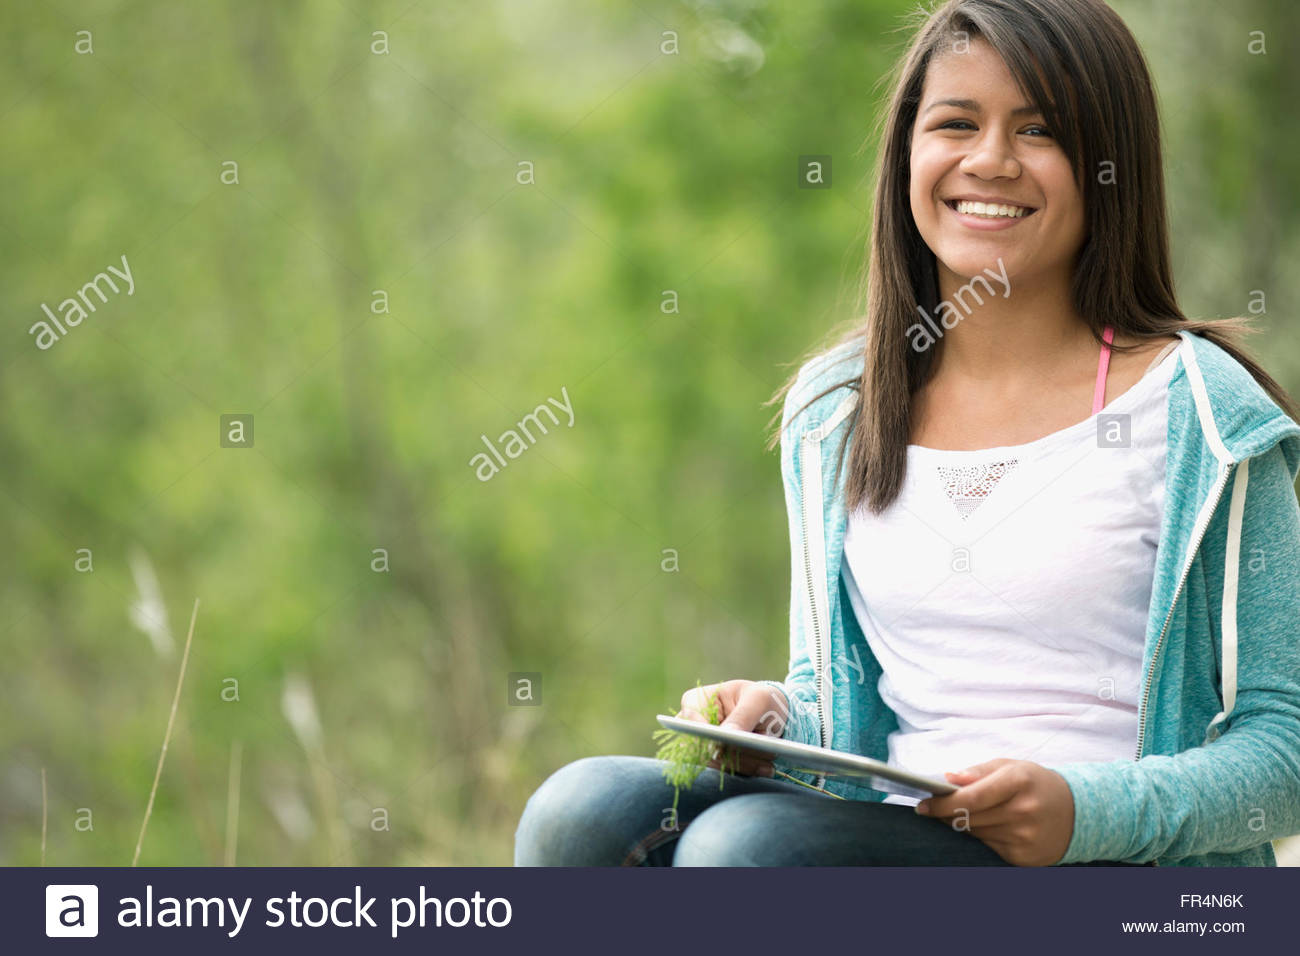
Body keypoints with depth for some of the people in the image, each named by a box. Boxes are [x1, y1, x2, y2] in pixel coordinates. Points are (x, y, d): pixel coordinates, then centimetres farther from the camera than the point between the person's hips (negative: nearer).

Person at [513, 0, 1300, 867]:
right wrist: (776, 720, -1)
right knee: (582, 808, -23)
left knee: (744, 840, -31)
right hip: (892, 840, 5)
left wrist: (1084, 811, -18)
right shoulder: (834, 413, 15)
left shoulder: (1190, 410, 0)